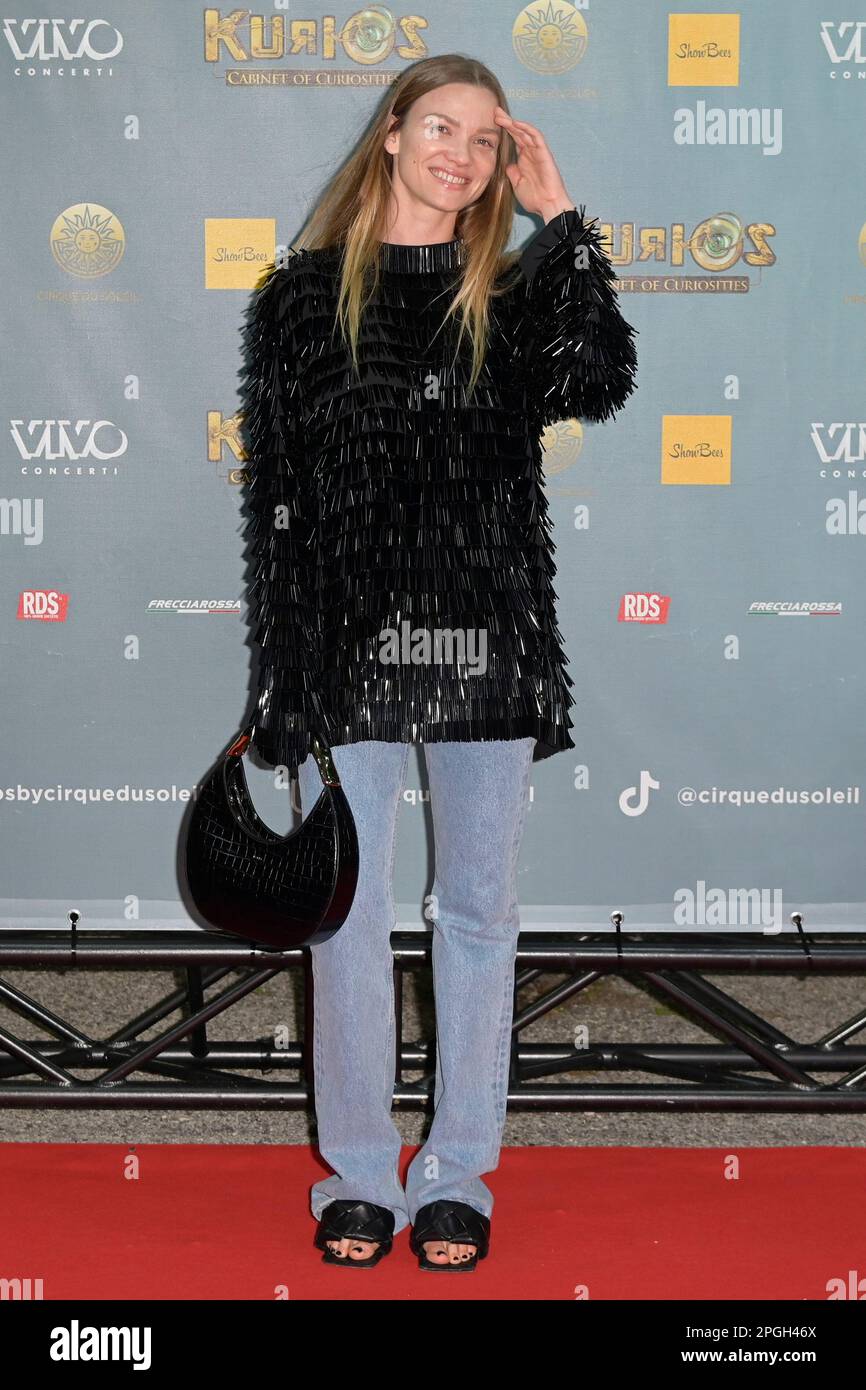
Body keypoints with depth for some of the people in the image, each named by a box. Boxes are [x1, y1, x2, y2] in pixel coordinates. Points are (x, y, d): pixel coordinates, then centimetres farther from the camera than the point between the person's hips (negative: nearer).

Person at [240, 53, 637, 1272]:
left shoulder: (510, 297, 10)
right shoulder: (304, 294, 7)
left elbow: (598, 383, -12)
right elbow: (273, 487, 4)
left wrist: (558, 215, -6)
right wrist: (279, 665, -1)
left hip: (486, 642, 1)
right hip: (346, 642, -1)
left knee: (478, 911, 7)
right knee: (348, 917, 4)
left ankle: (458, 1177, 18)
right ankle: (359, 1176, 17)